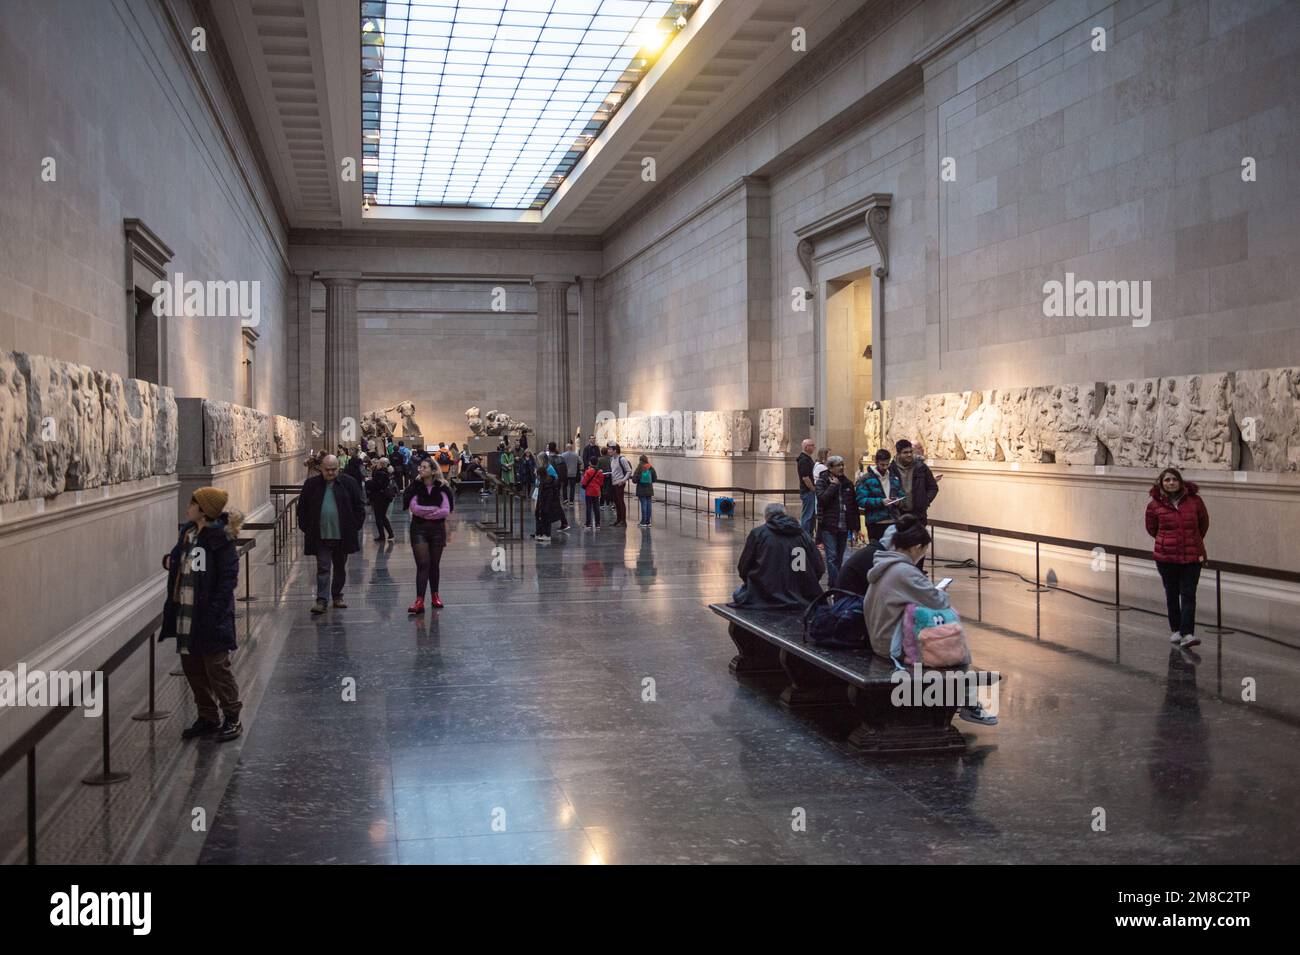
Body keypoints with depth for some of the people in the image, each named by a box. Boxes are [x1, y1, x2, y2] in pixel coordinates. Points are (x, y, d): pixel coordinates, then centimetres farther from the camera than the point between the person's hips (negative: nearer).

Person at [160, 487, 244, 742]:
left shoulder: (221, 539, -14)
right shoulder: (187, 532, 9)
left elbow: (228, 578, -16)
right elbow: (179, 562, 24)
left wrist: (214, 613, -20)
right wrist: (169, 561, 0)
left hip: (210, 616, -8)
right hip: (185, 615, 8)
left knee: (217, 667, 0)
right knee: (192, 668, 14)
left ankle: (231, 718, 13)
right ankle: (208, 717, 27)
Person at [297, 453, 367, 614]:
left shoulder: (348, 483, 0)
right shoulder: (311, 484, 1)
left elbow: (359, 506, 5)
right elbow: (302, 508, 8)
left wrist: (355, 527, -1)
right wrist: (305, 528, 1)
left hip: (343, 535, 1)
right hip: (320, 536, -1)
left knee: (340, 568, 13)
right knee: (323, 568, -5)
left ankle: (337, 596, 28)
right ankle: (321, 600, -6)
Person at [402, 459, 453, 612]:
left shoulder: (441, 488, -2)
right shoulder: (415, 486, -1)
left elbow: (446, 510, -11)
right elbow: (413, 507, -12)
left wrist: (424, 512, -12)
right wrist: (434, 509, -11)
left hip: (437, 528, 1)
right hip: (418, 529, -1)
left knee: (434, 564, 12)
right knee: (423, 564, -10)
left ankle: (435, 595, 30)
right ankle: (419, 601, -15)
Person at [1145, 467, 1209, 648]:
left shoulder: (1194, 501, -2)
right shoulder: (1155, 505, -3)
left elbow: (1204, 523, 14)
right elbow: (1152, 528, 13)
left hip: (1192, 556, -1)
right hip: (1166, 556, 1)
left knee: (1188, 594, -6)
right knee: (1172, 594, 10)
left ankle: (1188, 633, -12)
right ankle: (1175, 630, 24)